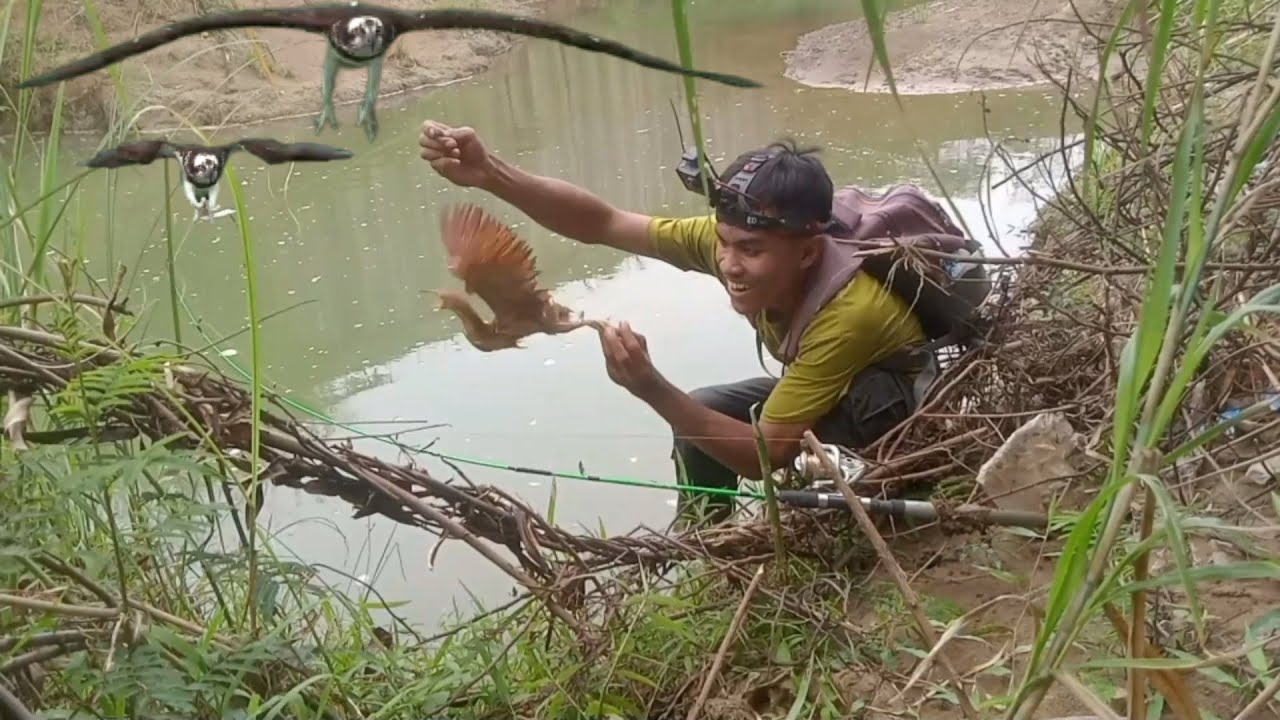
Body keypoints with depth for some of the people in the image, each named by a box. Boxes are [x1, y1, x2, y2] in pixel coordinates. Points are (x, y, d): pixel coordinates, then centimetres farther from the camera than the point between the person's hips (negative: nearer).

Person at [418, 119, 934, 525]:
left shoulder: (848, 312, -42)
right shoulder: (734, 240, -25)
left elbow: (766, 456, -38)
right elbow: (601, 223, -27)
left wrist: (650, 389, -49)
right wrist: (489, 174, -42)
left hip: (906, 409, -6)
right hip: (822, 389, 6)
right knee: (699, 417, -8)